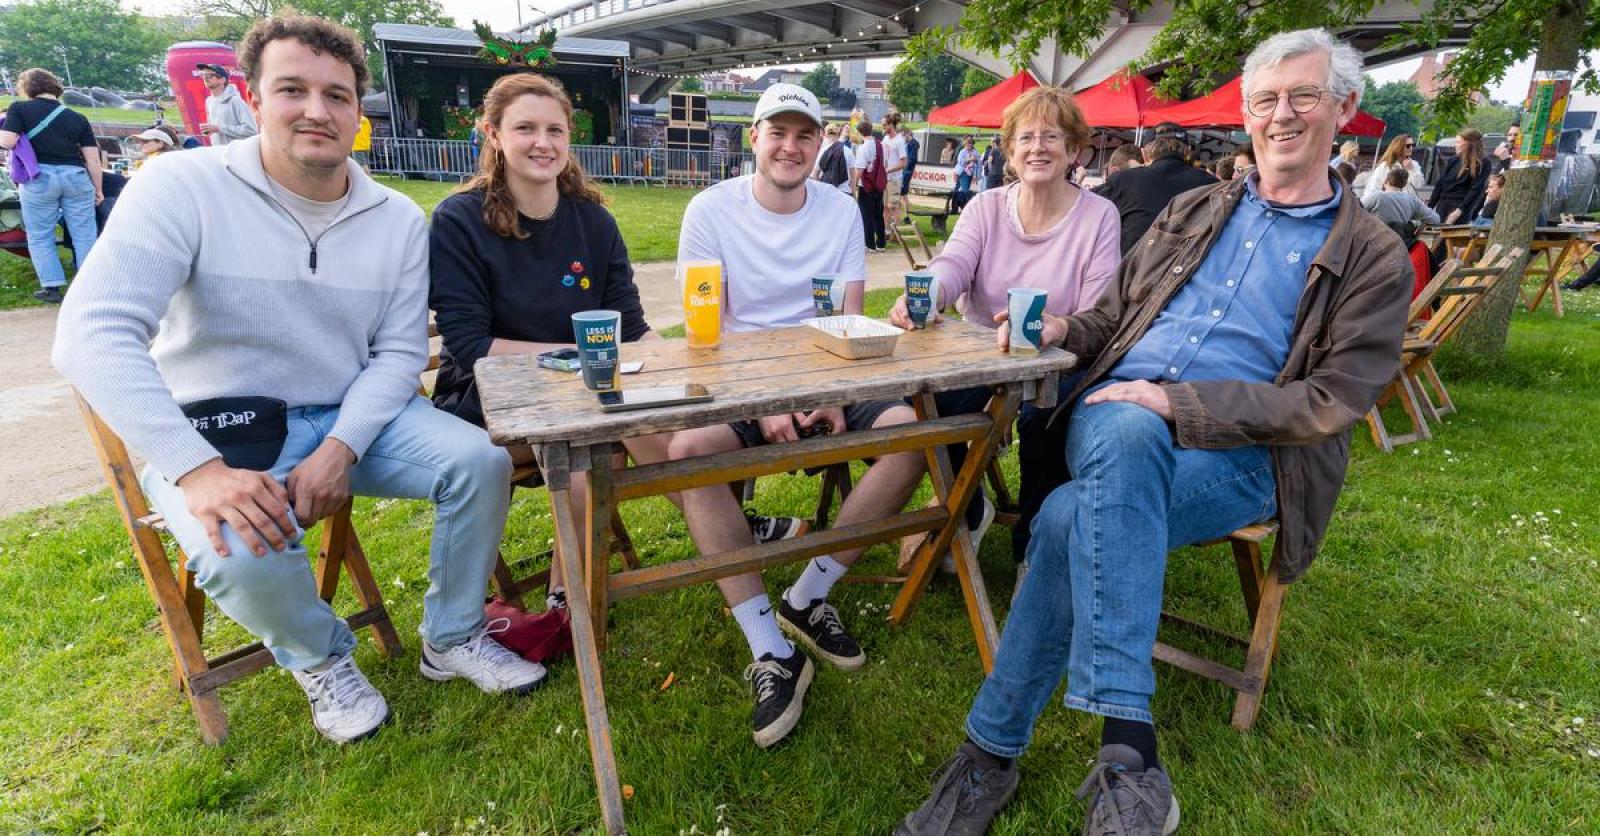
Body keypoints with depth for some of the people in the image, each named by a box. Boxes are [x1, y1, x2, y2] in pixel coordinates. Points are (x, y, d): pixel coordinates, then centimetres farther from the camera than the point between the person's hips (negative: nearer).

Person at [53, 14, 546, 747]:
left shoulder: (398, 218, -1)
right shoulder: (180, 187, -13)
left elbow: (399, 351, -2)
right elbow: (93, 334, -21)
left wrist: (341, 450, -18)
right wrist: (199, 470, -33)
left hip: (352, 416, 4)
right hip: (213, 433, -3)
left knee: (481, 461, -18)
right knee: (242, 553, -32)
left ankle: (452, 640, 5)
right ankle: (319, 659, 5)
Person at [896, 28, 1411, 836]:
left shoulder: (1373, 257, 8)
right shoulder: (1193, 210, 22)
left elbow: (1332, 399, -4)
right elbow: (1118, 313, 24)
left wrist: (1178, 402, -16)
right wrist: (1062, 330, 1)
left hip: (1238, 453, -3)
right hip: (1117, 415, 3)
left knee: (1071, 519, -33)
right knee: (1128, 436, -37)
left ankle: (992, 753, -22)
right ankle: (1125, 743, -33)